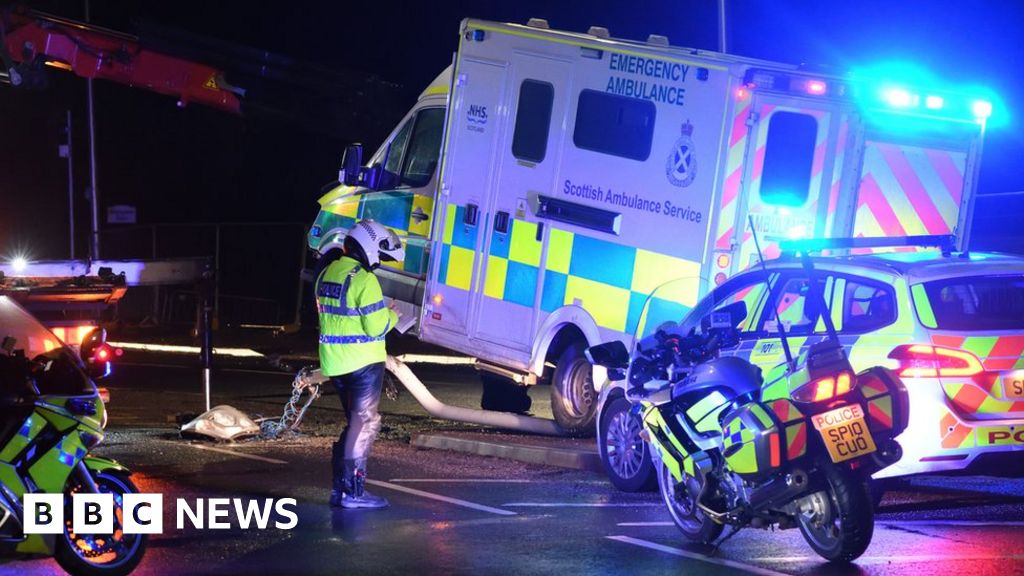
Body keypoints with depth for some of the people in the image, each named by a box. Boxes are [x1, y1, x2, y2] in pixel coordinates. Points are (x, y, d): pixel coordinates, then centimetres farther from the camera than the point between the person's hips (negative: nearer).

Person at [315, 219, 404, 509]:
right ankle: (353, 490, -3)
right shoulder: (364, 280, -18)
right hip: (363, 362, -8)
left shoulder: (327, 274, 10)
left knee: (355, 420, 18)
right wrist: (391, 316, 2)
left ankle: (339, 486, 19)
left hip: (335, 363, 8)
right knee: (364, 422, -1)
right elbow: (376, 327, -19)